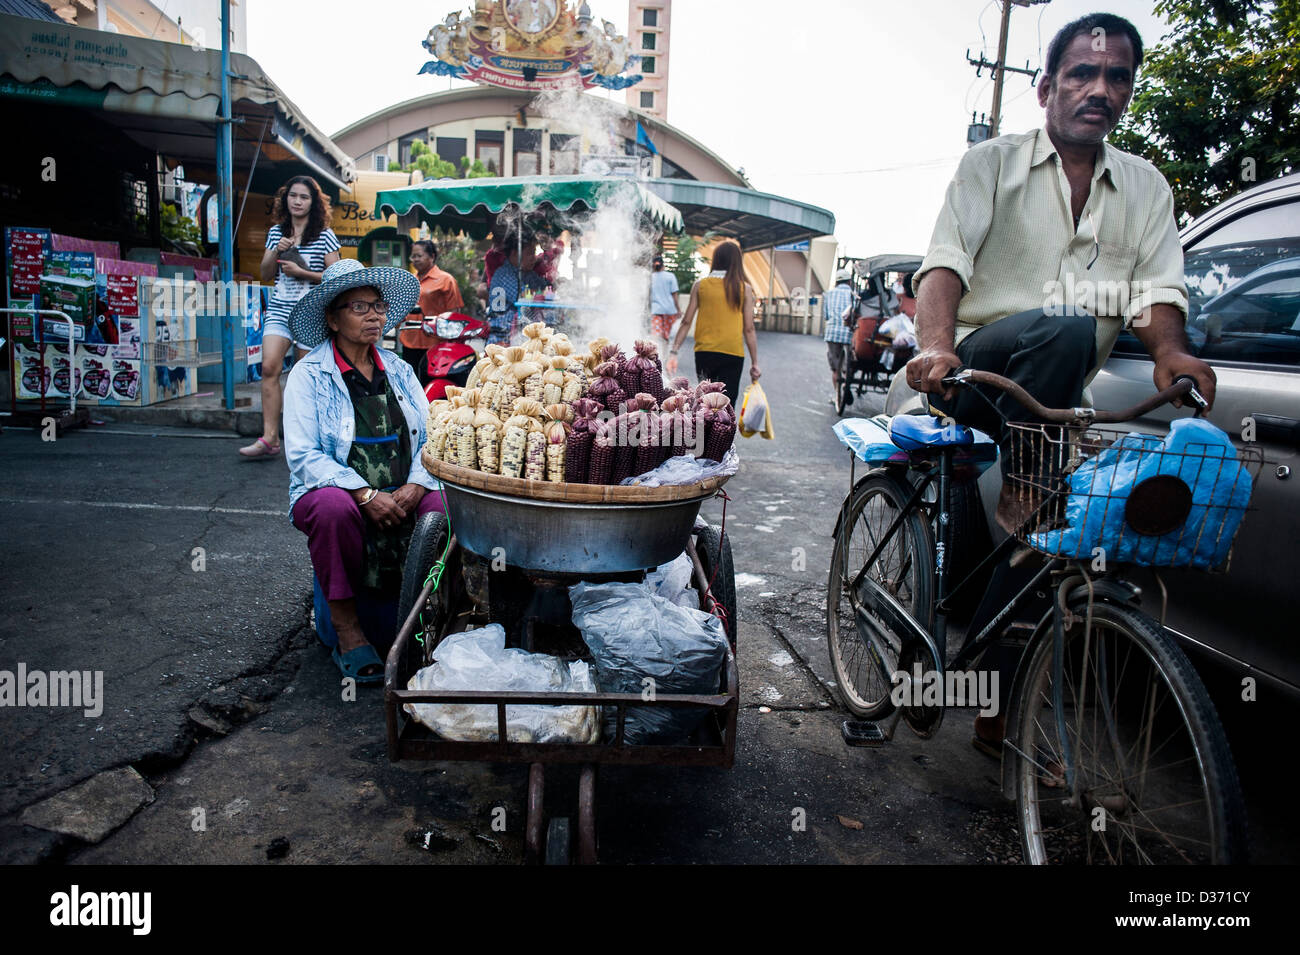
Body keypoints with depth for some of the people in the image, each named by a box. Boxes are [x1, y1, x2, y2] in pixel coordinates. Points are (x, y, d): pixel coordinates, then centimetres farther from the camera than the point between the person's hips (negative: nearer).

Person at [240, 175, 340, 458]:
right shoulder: (276, 232, 14)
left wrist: (302, 272, -12)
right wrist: (276, 252, -3)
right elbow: (266, 275, 15)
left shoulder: (324, 235, 2)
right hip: (279, 309, 4)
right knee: (269, 367, -11)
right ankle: (269, 437, -11)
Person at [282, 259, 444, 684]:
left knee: (445, 507, -27)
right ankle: (347, 632, -20)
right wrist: (365, 494, -22)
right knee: (333, 507, -36)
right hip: (337, 490, -3)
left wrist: (415, 486, -14)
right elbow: (303, 454, -9)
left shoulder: (398, 370, 14)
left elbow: (430, 437, 6)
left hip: (403, 495, 3)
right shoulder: (309, 374, 0)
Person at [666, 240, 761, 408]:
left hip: (704, 352, 2)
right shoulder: (744, 288, -1)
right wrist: (754, 363, 4)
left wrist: (673, 352, 4)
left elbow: (686, 322, 0)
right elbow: (749, 329, -1)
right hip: (732, 354, -2)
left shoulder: (700, 285, 2)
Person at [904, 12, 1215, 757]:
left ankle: (998, 715, 10)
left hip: (1055, 403, 4)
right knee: (1064, 329, -35)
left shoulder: (1146, 187, 16)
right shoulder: (993, 164, 4)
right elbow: (946, 262, -12)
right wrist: (936, 345, -33)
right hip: (979, 373, -4)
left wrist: (1170, 352, -20)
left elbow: (1156, 288, 4)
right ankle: (1012, 492, -20)